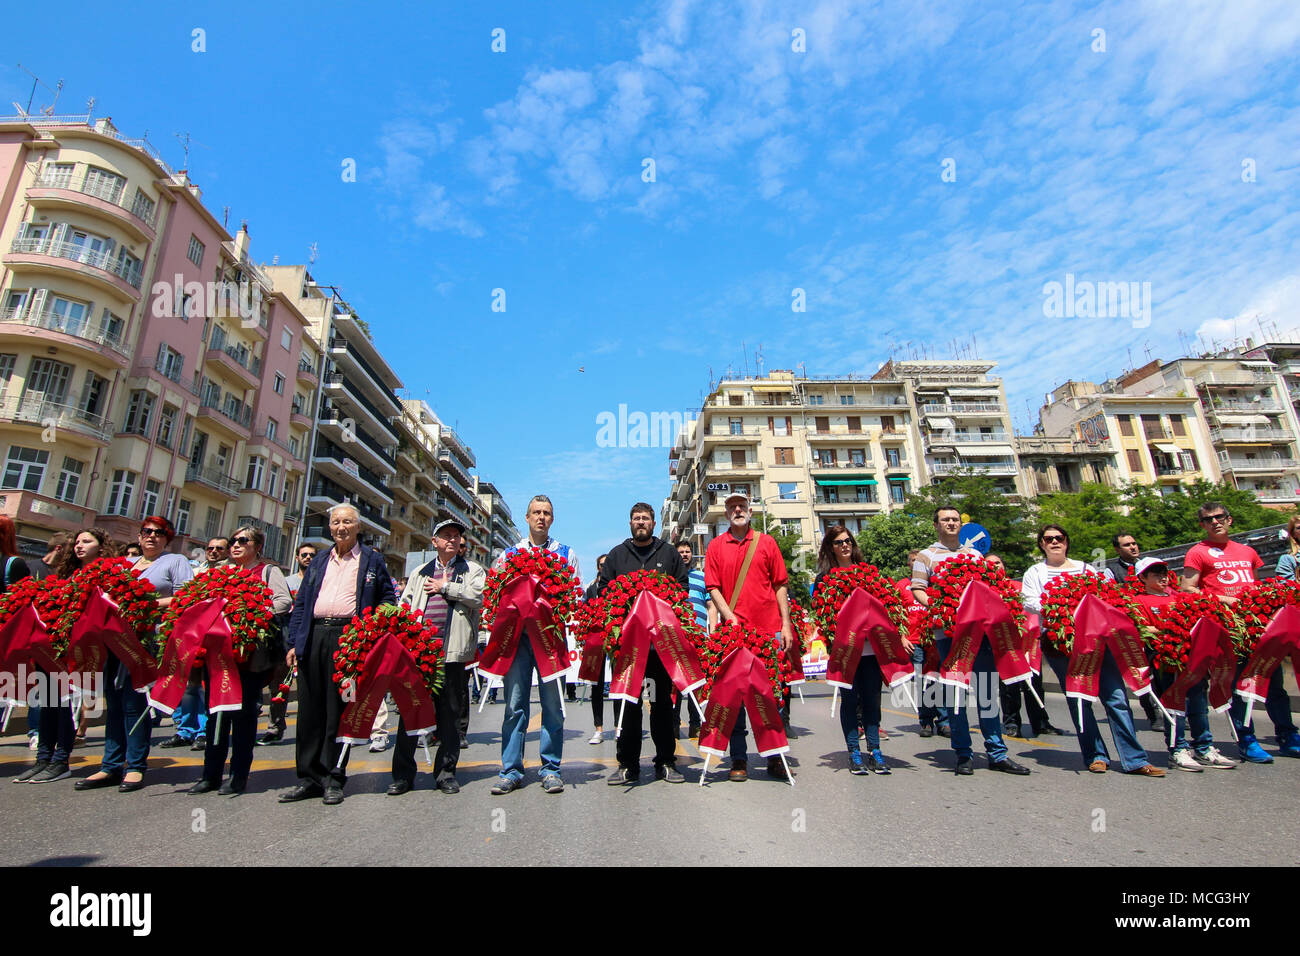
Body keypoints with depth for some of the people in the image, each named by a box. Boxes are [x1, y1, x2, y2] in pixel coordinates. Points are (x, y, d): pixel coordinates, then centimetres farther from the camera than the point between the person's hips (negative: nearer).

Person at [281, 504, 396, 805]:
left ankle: (333, 779, 11)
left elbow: (388, 598, 6)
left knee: (339, 710, 1)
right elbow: (301, 603, 16)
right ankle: (310, 777, 18)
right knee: (310, 709, 7)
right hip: (314, 638, 4)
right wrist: (294, 642, 7)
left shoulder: (372, 560, 8)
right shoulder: (319, 562, 19)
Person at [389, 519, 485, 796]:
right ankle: (403, 773, 17)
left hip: (453, 651, -2)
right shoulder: (420, 573, 20)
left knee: (450, 712, 6)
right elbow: (403, 604, 15)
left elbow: (478, 596, -9)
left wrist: (445, 587, -4)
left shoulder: (472, 570, 10)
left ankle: (446, 771, 19)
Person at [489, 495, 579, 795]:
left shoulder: (566, 553, 11)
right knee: (515, 703, 3)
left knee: (553, 702, 3)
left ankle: (551, 769, 15)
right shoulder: (509, 554, 14)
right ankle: (511, 770, 13)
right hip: (516, 633, 1)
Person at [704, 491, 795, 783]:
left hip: (769, 629, 1)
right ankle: (738, 760, 15)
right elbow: (713, 587, 2)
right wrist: (730, 617, -11)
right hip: (733, 629, 0)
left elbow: (780, 584, 8)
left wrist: (786, 624, 2)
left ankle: (775, 757, 18)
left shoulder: (766, 542, 9)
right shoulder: (716, 546, 7)